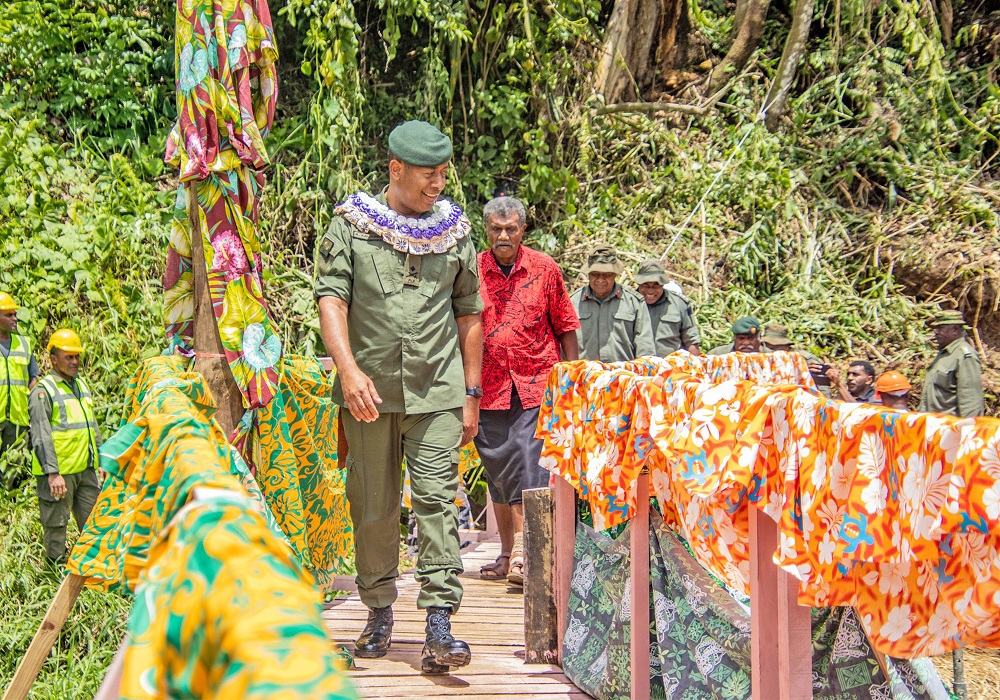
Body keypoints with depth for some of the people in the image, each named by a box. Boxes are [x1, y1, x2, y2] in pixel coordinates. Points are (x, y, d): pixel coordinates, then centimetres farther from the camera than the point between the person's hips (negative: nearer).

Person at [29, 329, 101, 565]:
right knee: (56, 524, 2)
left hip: (86, 469, 7)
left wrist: (101, 461, 19)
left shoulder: (82, 385, 16)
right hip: (58, 473, -7)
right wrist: (52, 473, -21)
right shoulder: (43, 391, -7)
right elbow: (41, 436, -14)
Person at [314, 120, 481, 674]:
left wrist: (472, 394, 11)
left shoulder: (455, 232, 10)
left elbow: (469, 315, 15)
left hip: (437, 391, 1)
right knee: (373, 507, 8)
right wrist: (348, 368, -24)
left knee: (437, 500, -8)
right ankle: (379, 612, 23)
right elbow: (331, 298, -8)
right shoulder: (350, 226, 2)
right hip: (369, 390, -1)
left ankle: (439, 626, -9)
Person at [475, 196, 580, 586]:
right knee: (497, 468, 9)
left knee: (529, 463, -12)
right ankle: (506, 552, 20)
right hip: (489, 388, 2)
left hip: (536, 384, -2)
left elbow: (565, 328, 7)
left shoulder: (544, 269, 2)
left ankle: (522, 553, -12)